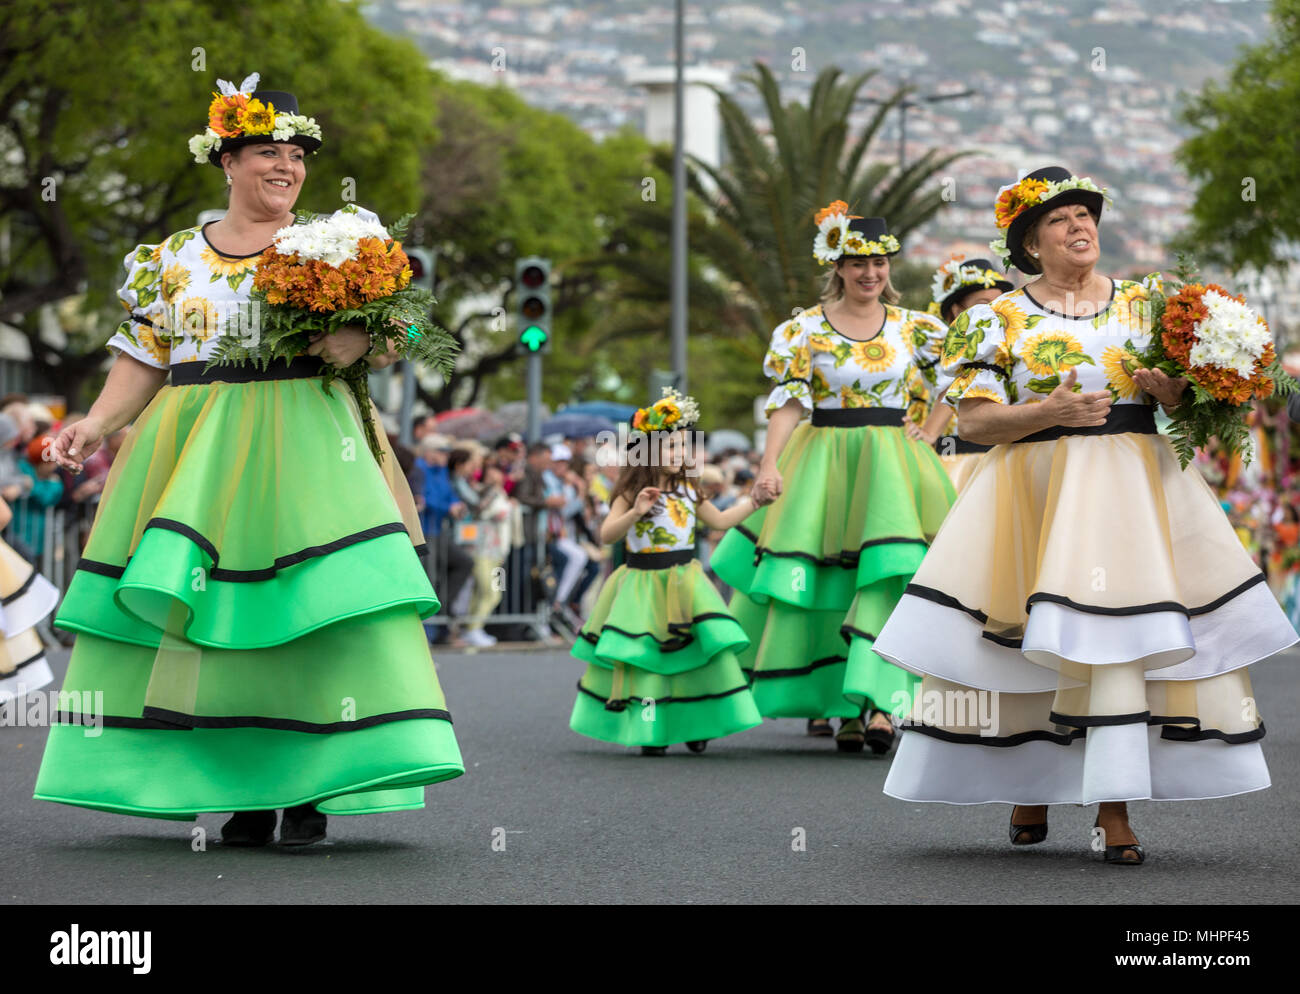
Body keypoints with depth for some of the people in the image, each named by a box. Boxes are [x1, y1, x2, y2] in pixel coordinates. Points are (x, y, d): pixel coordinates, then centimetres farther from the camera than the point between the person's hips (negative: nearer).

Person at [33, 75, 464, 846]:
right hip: (195, 451, 2)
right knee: (204, 611, -3)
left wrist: (359, 341, -17)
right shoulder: (173, 257, 13)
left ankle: (310, 792, -8)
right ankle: (247, 794, 4)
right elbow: (145, 357, 12)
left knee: (313, 611, -12)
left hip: (303, 441, -2)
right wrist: (99, 422, -1)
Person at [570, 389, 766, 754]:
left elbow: (720, 520, 22)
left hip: (684, 581, 4)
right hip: (643, 584, -4)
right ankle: (649, 732, 6)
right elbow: (606, 535, -15)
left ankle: (695, 725, 8)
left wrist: (755, 500, 18)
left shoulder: (686, 492, 9)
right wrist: (635, 512, -28)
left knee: (701, 652, -4)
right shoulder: (630, 494, -7)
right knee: (642, 657, -5)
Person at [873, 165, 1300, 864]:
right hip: (1035, 486, -1)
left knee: (1120, 637, -10)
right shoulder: (1000, 319, 5)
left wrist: (1173, 392, -9)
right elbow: (972, 418, -2)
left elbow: (1191, 384, 14)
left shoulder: (1144, 304, 12)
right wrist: (1049, 412, -16)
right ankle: (1027, 786, 17)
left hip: (1134, 487, 1)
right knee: (1022, 644, -3)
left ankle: (1113, 808, -7)